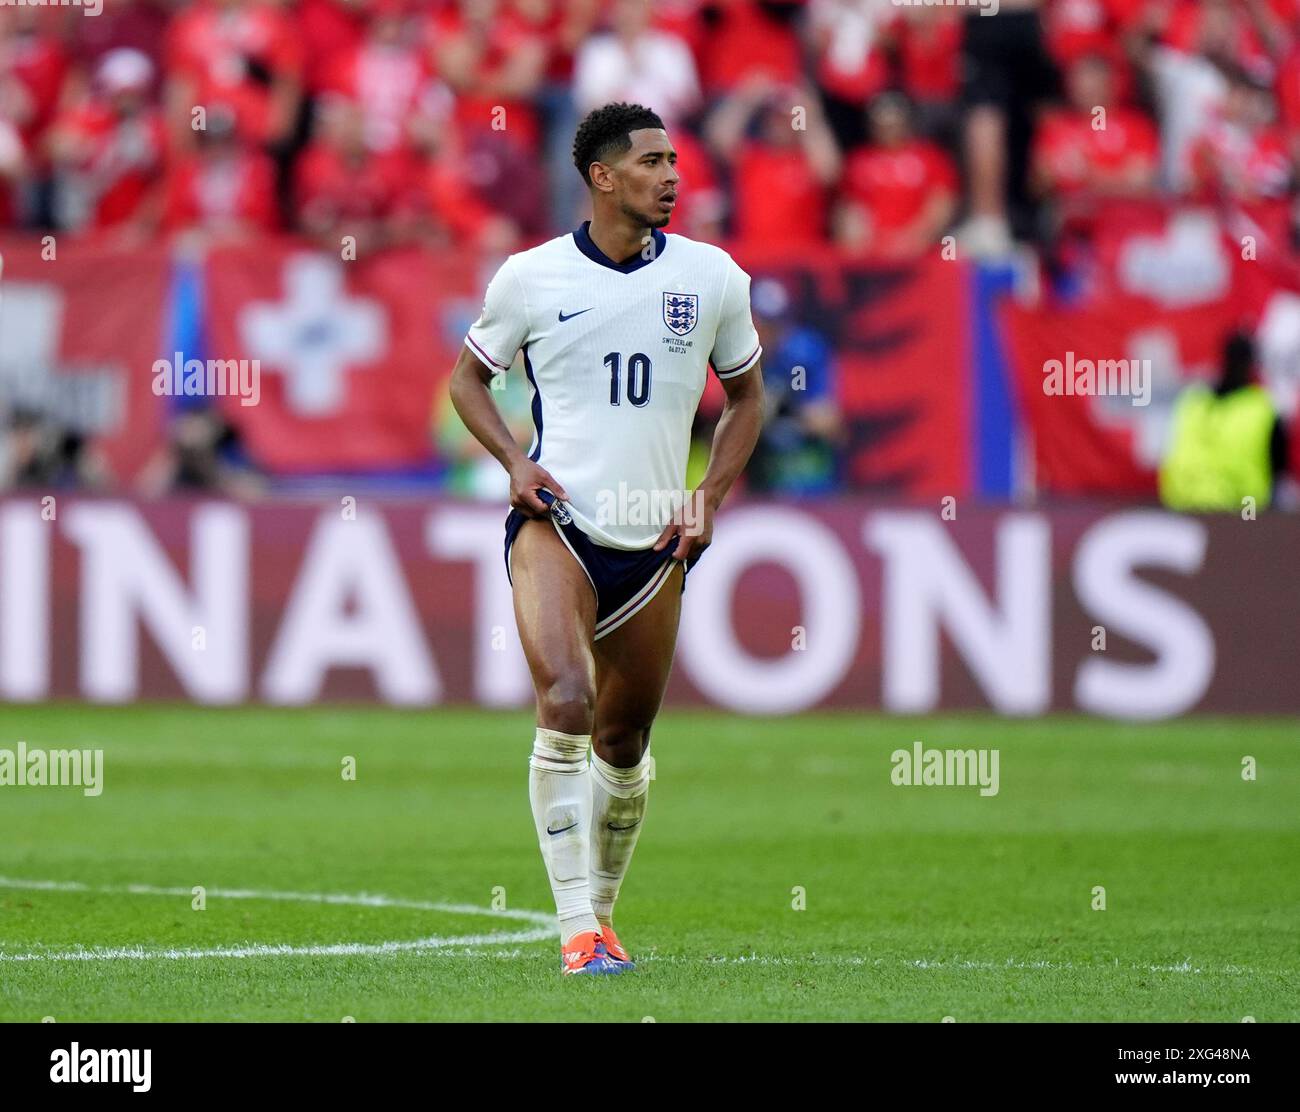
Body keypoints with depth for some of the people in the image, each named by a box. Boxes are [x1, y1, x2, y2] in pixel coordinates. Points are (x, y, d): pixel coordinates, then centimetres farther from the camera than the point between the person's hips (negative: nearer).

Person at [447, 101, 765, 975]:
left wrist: (709, 499, 4)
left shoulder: (713, 277, 3)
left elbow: (747, 394, 17)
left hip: (655, 542, 3)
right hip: (556, 524, -3)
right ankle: (576, 926, -22)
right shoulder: (531, 278, -1)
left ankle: (603, 909, 32)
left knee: (624, 746, 9)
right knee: (566, 704, -24)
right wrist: (514, 460, -3)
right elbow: (468, 377, 14)